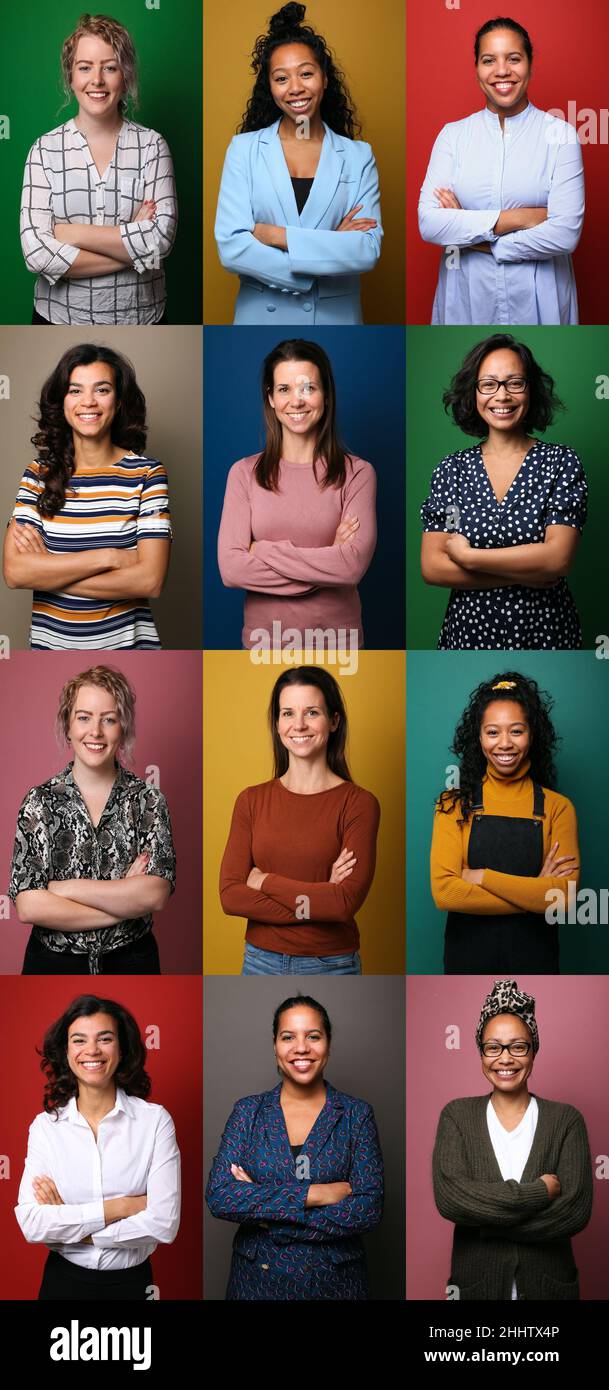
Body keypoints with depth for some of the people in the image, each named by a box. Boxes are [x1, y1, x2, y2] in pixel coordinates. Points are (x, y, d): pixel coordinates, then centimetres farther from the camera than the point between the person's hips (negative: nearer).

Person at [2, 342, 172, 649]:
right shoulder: (39, 474, -2)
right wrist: (109, 557, -19)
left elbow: (149, 581, -17)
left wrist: (48, 571, -14)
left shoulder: (146, 473, -8)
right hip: (49, 642, 2)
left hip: (124, 643, -2)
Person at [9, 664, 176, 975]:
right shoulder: (40, 801, -7)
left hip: (130, 961, 1)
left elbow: (155, 896, -17)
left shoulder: (148, 800, -6)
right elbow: (28, 906, -15)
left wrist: (63, 888, -19)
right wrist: (125, 903, -18)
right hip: (53, 961, 0)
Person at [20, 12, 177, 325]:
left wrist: (72, 233, -15)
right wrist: (132, 250, -16)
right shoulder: (45, 150, -3)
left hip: (140, 319, 0)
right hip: (59, 319, 0)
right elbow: (36, 253, -14)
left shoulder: (152, 146, -3)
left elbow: (161, 238, -15)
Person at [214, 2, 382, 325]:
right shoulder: (243, 149, -2)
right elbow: (230, 247, -13)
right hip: (261, 314, -1)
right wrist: (330, 247, -15)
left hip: (335, 316, 1)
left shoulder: (358, 156, 0)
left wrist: (277, 236, -17)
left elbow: (369, 250, -12)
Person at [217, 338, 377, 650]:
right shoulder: (244, 473, -3)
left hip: (336, 638, -1)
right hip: (264, 637, 1)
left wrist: (263, 551, -15)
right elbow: (230, 568, -13)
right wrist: (324, 562, -17)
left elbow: (353, 565, -20)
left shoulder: (357, 473, -7)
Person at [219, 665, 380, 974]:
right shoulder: (251, 800, 0)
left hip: (331, 968, -2)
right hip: (260, 962, 3)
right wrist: (318, 900, -16)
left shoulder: (358, 804, -9)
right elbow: (230, 896, -8)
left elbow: (347, 902, -18)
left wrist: (265, 881, -11)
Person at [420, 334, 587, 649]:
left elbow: (558, 558, -17)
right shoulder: (452, 469, 0)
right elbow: (431, 568, -9)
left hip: (545, 633, -1)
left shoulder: (561, 462, -6)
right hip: (468, 632, 2)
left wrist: (467, 555, -15)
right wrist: (529, 571, -15)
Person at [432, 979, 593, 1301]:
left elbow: (576, 1211, -14)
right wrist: (538, 1192, -19)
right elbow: (448, 1197, -16)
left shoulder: (566, 1120, -2)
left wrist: (483, 1217, -16)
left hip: (548, 1286, 0)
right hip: (475, 1286, 0)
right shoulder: (456, 1115, -1)